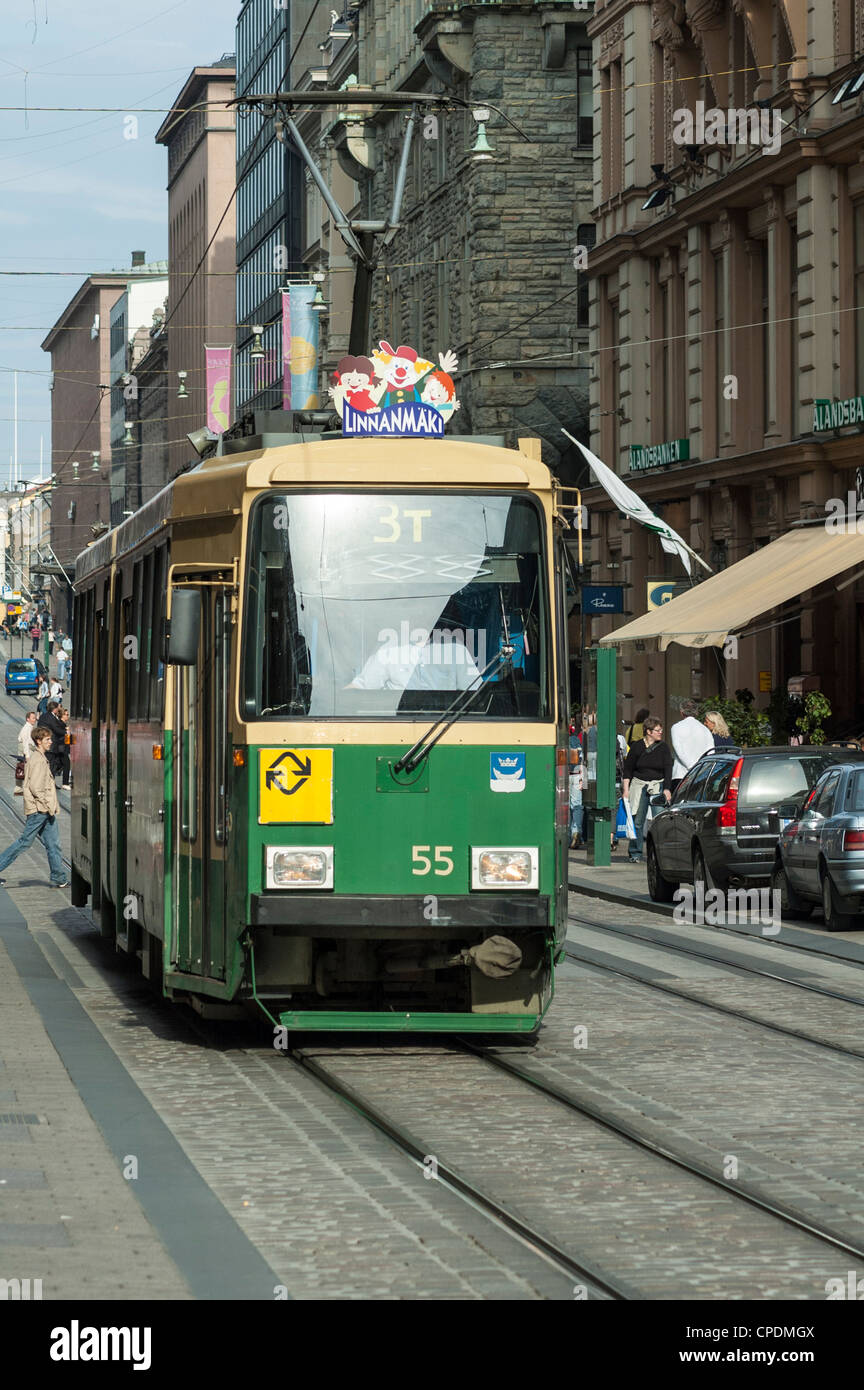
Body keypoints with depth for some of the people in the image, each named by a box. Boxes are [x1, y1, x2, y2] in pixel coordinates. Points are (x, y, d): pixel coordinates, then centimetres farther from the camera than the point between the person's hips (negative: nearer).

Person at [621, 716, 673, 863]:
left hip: (658, 785, 0)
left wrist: (667, 789, -11)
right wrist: (626, 789, 1)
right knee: (637, 821, -2)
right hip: (639, 785, 0)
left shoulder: (663, 747, 4)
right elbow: (627, 769, 8)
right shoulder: (637, 747, 3)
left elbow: (668, 769, 0)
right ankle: (635, 853, 6)